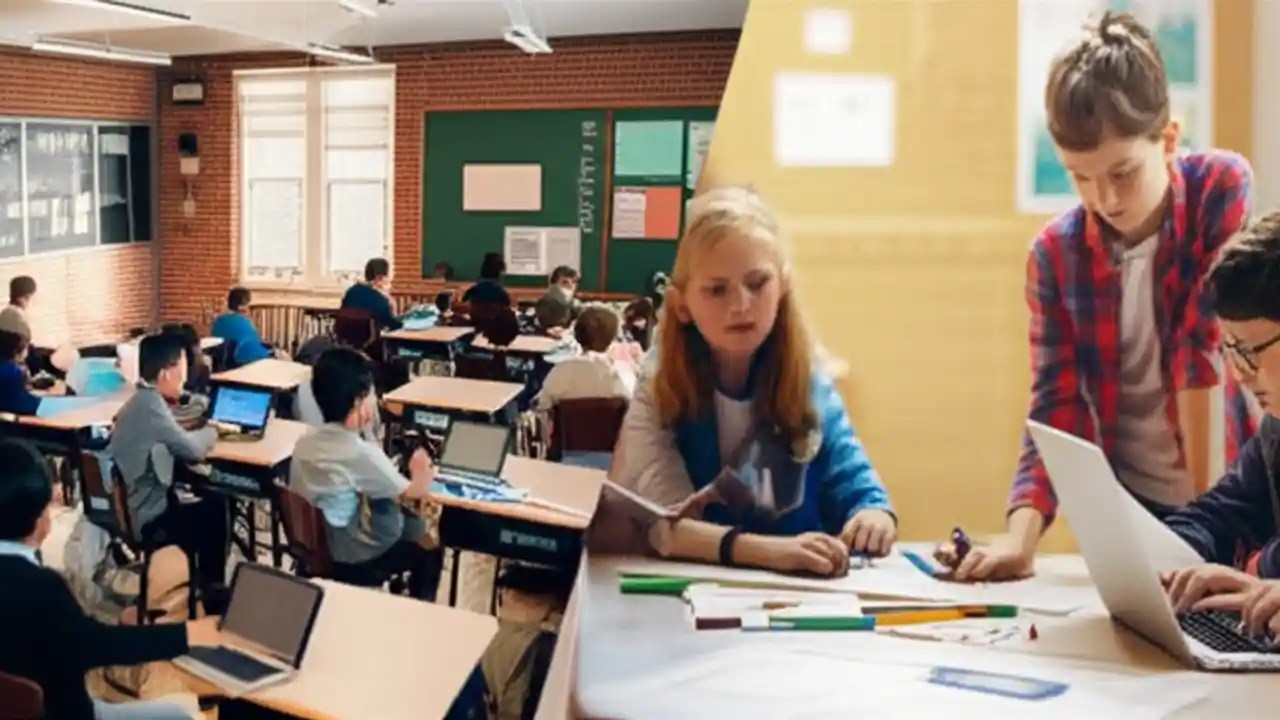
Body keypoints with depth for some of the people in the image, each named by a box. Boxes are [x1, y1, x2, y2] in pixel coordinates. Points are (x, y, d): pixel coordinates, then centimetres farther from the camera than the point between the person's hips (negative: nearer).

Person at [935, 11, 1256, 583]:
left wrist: (1204, 500, -20)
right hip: (1130, 500, 2)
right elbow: (1057, 408, -11)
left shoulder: (1223, 187, -14)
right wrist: (1020, 535, -25)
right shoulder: (1055, 253, -9)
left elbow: (1206, 344, -18)